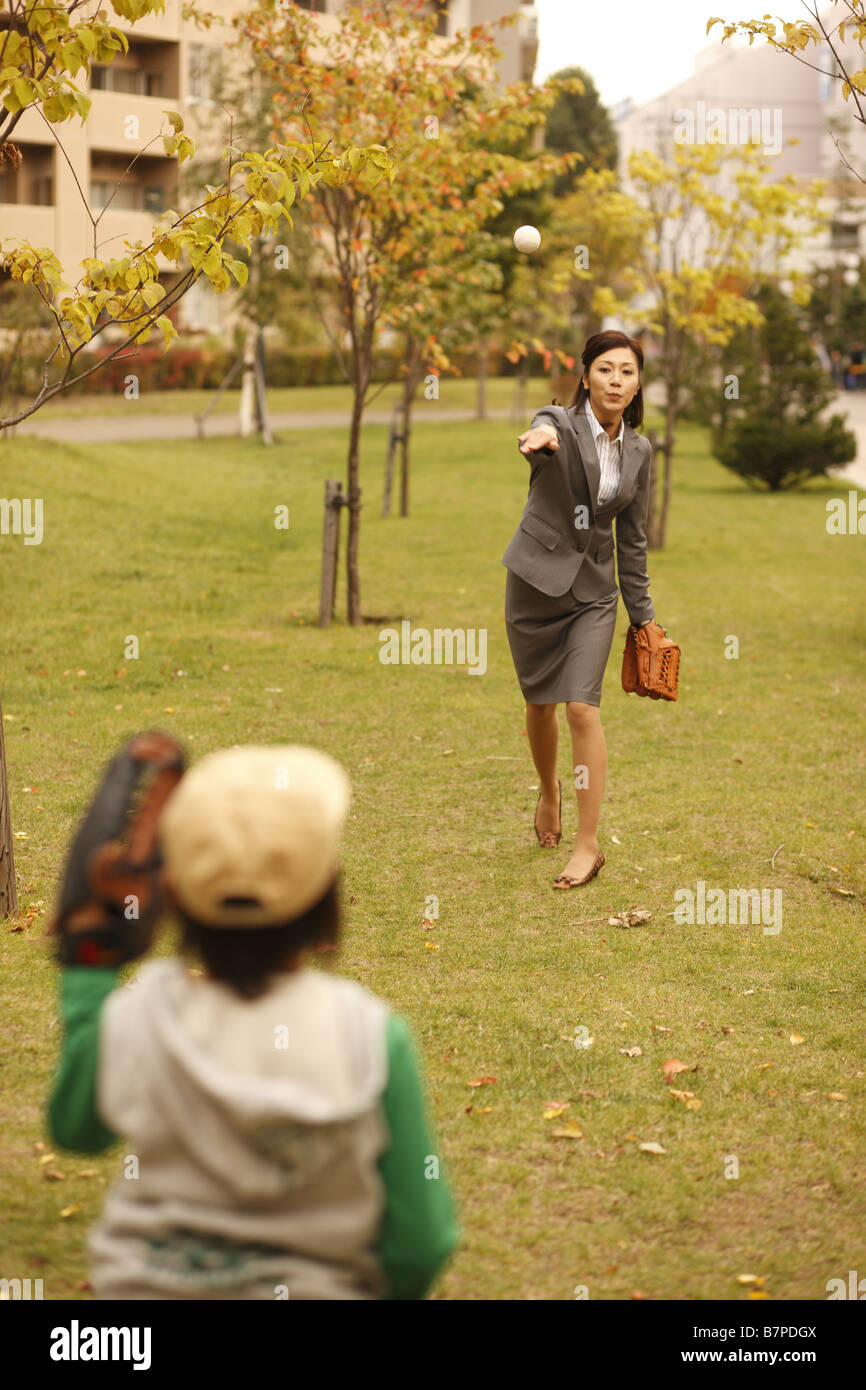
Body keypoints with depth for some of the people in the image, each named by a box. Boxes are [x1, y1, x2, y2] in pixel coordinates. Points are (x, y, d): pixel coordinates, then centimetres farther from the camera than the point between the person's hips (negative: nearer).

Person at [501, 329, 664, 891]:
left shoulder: (639, 452, 3)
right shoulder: (561, 425, -10)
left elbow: (633, 539, 10)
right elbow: (545, 434, -37)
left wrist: (644, 615, 10)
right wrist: (541, 436, -63)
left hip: (594, 589, 1)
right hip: (536, 577, -1)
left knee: (582, 707, -11)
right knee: (540, 703, 12)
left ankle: (589, 844, -6)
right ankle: (549, 791, 42)